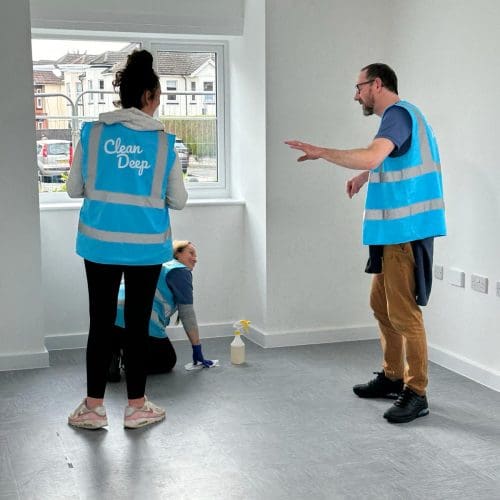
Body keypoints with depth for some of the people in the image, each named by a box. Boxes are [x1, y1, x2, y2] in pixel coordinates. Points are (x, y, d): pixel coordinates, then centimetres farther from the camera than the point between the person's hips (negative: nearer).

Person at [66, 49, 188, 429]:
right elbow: (178, 201, 1)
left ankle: (94, 408, 17)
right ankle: (136, 407, 19)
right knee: (138, 323, 9)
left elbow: (74, 189, 3)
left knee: (101, 322, 10)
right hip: (146, 246, -1)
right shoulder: (163, 142, -5)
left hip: (100, 243, 1)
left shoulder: (93, 133, -3)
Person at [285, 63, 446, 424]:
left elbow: (371, 157, -32)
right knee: (381, 304, 17)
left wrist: (321, 152, -22)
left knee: (404, 313, -6)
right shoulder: (398, 116, 18)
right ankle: (392, 377, 28)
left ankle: (417, 394, 2)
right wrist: (366, 176, 27)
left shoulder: (398, 113, -14)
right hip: (395, 231, 10)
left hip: (406, 231, -10)